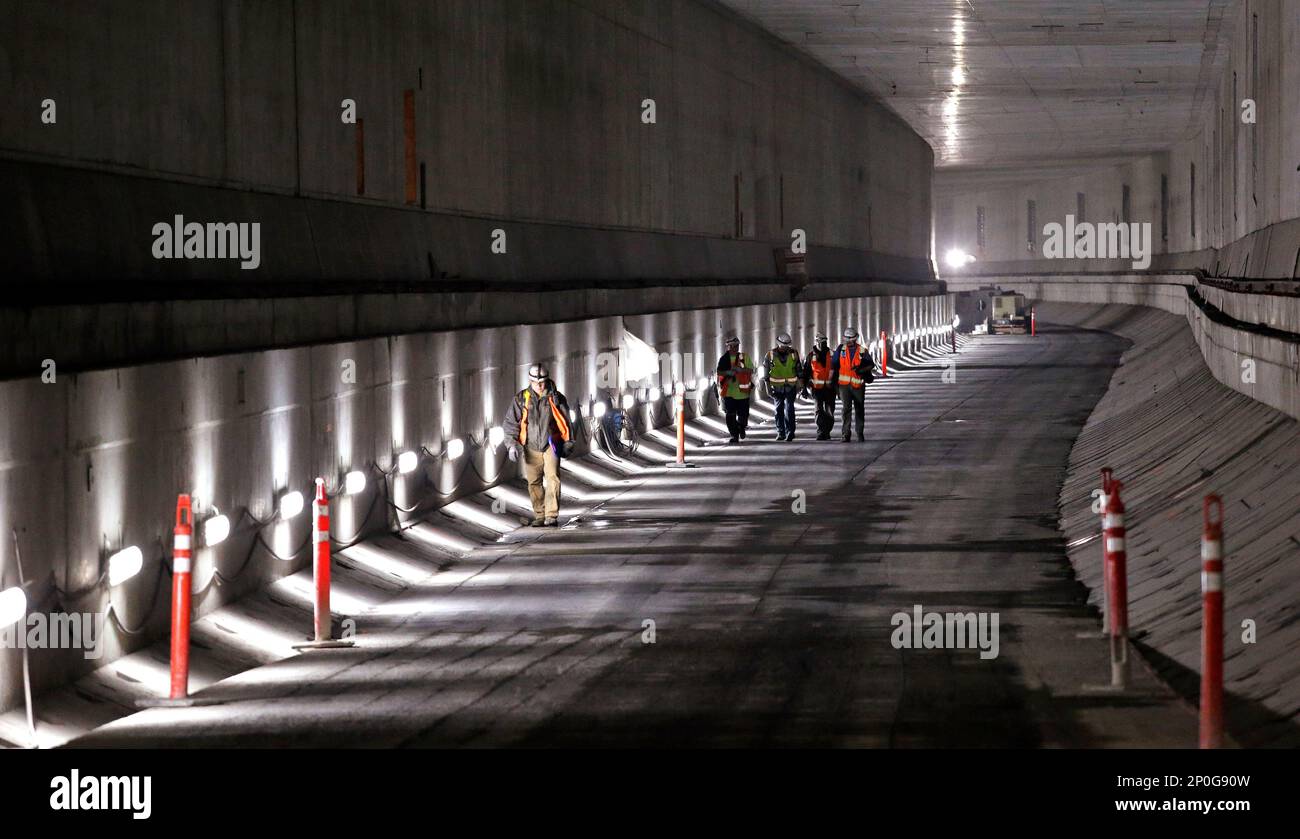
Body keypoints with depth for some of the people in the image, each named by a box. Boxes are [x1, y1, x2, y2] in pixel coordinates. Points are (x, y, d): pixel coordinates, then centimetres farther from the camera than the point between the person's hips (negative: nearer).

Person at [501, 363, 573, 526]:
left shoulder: (556, 398, -2)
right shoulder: (521, 399, -1)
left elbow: (565, 422, 8)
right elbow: (510, 423, 0)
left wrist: (568, 443, 13)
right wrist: (512, 444, -9)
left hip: (551, 445, -2)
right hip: (531, 447, 2)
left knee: (552, 478, -16)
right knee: (534, 482, 4)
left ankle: (551, 516, -18)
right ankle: (539, 515, 16)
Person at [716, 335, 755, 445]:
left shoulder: (744, 358, 3)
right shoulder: (724, 359, 6)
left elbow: (751, 370, -3)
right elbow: (719, 371, 4)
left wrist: (741, 370, -21)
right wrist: (727, 372, -16)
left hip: (742, 391, 0)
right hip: (728, 392, 0)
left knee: (743, 414, 6)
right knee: (731, 415, -5)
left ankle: (742, 427, 38)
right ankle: (734, 436, 1)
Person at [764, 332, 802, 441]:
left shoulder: (794, 353, -1)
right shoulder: (771, 354, -3)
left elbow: (799, 369, 9)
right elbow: (765, 370, 3)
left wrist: (800, 384, 7)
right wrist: (768, 387, 1)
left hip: (791, 387, -1)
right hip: (777, 387, 1)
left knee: (789, 409, -11)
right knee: (779, 410, 6)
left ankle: (790, 432, -13)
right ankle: (780, 433, 14)